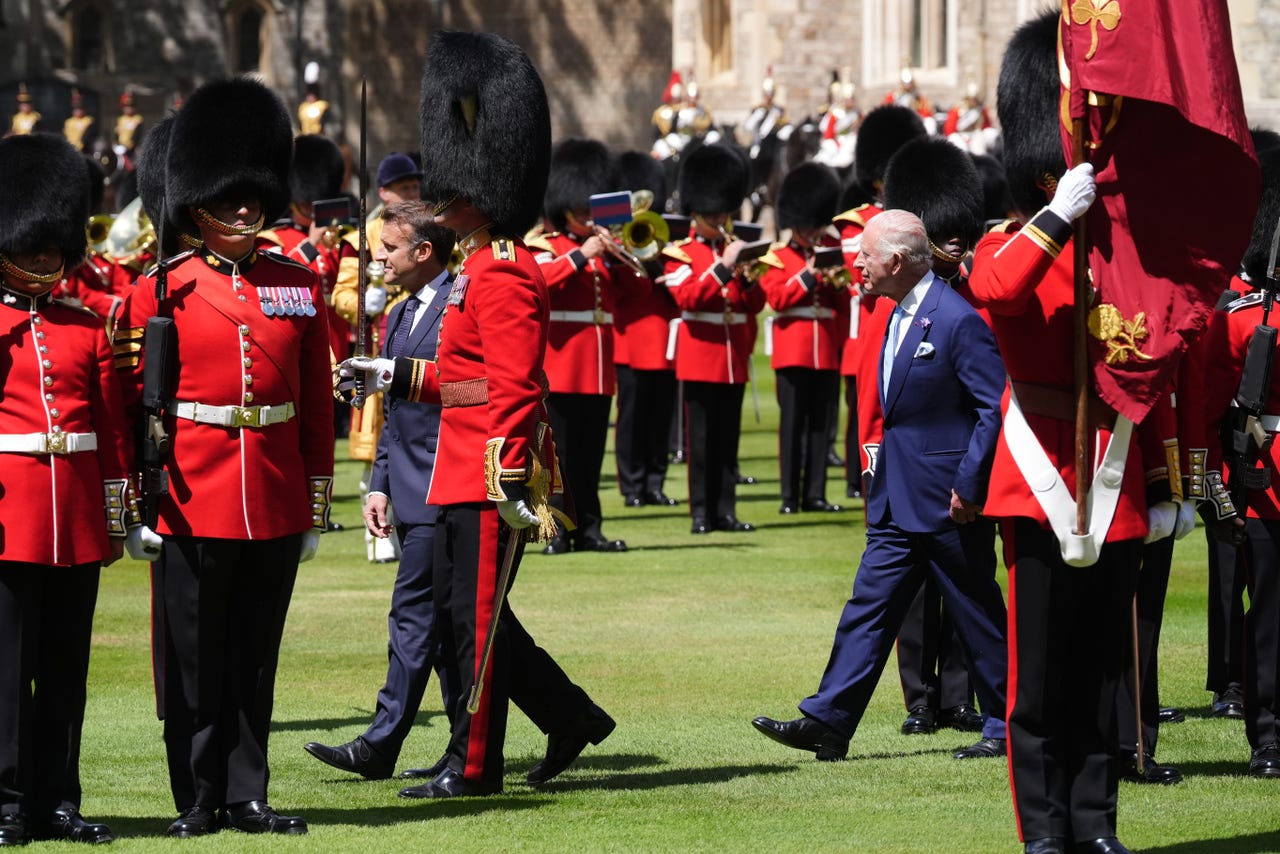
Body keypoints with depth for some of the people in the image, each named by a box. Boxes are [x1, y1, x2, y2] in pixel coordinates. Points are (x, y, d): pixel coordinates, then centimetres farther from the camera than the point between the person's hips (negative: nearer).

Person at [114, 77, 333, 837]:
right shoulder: (161, 290, -2)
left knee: (255, 656, 9)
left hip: (276, 505, 3)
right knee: (195, 660, 4)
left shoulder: (299, 288, 7)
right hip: (192, 502, -3)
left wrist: (317, 505, 7)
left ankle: (248, 797, 15)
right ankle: (199, 800, 11)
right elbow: (136, 399, -2)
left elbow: (319, 403, 9)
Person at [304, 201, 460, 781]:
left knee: (414, 614, -8)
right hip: (413, 493, 9)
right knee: (442, 621, 10)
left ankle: (381, 746, -7)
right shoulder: (400, 316, 16)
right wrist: (380, 487, 16)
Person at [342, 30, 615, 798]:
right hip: (467, 472, 10)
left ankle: (475, 765, 6)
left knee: (475, 613, -2)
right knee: (460, 608, 14)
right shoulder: (491, 266, 15)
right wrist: (402, 376, 24)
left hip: (490, 475, -10)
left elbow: (513, 389, -23)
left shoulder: (502, 276, -16)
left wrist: (508, 479, -27)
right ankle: (572, 718, 21)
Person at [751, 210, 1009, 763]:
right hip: (897, 503, 9)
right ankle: (827, 723, 5)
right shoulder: (900, 317, 11)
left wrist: (968, 486, -19)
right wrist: (883, 466, 17)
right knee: (868, 608, 6)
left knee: (977, 614, 2)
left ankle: (1008, 727, 13)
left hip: (947, 501, -9)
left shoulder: (958, 320, -17)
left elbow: (997, 406, -19)